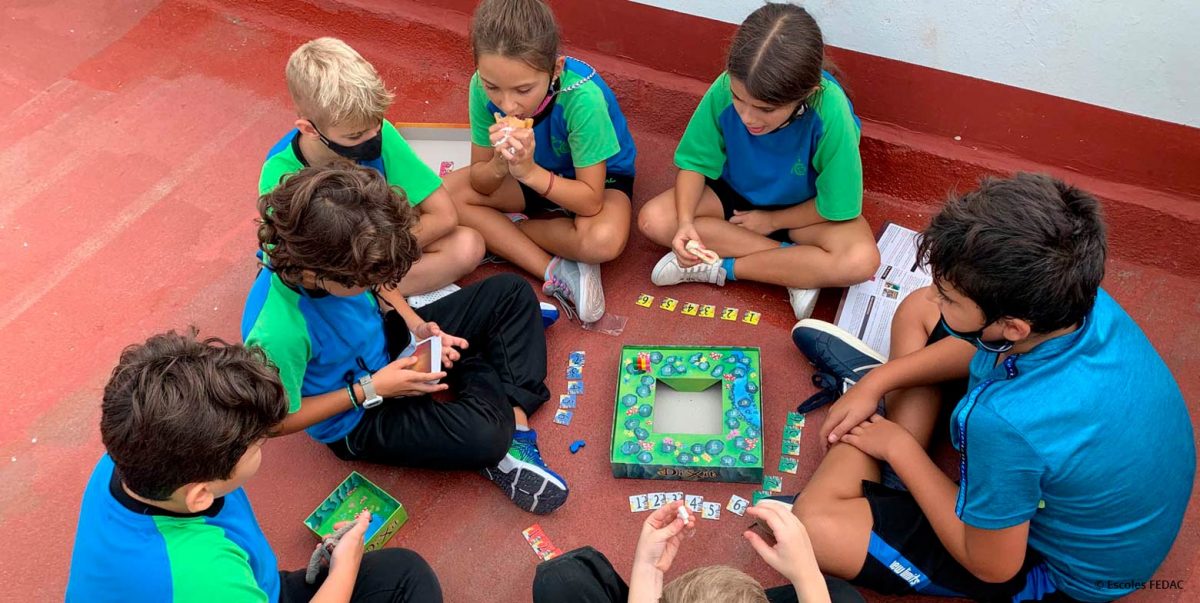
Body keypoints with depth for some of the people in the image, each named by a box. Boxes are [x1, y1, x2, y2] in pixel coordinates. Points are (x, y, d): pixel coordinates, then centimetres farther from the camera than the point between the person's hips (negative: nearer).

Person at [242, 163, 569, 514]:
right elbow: (277, 421, -22)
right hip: (358, 421, -7)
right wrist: (370, 390, -23)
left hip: (388, 343, 7)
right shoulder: (277, 334, -39)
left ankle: (516, 421, -6)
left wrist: (416, 325, -11)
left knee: (511, 293, 3)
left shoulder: (316, 253, -20)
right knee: (483, 434, -33)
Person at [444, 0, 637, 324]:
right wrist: (499, 165, -37)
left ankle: (503, 229, -11)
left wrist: (530, 171, -43)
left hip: (598, 178, -5)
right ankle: (556, 272, -20)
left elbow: (591, 201, -30)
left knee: (604, 240, -37)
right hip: (530, 174, 5)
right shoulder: (483, 86, -24)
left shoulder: (582, 95, -36)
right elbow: (480, 185, -15)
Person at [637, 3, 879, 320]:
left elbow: (836, 205, -22)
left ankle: (720, 267, -18)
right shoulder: (724, 91, -30)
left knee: (861, 260, -31)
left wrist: (771, 220, -13)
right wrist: (685, 221, -30)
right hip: (735, 193, 3)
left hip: (806, 210, -3)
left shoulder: (830, 112, -35)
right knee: (653, 219, -21)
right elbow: (696, 162, -14)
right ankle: (796, 265, -17)